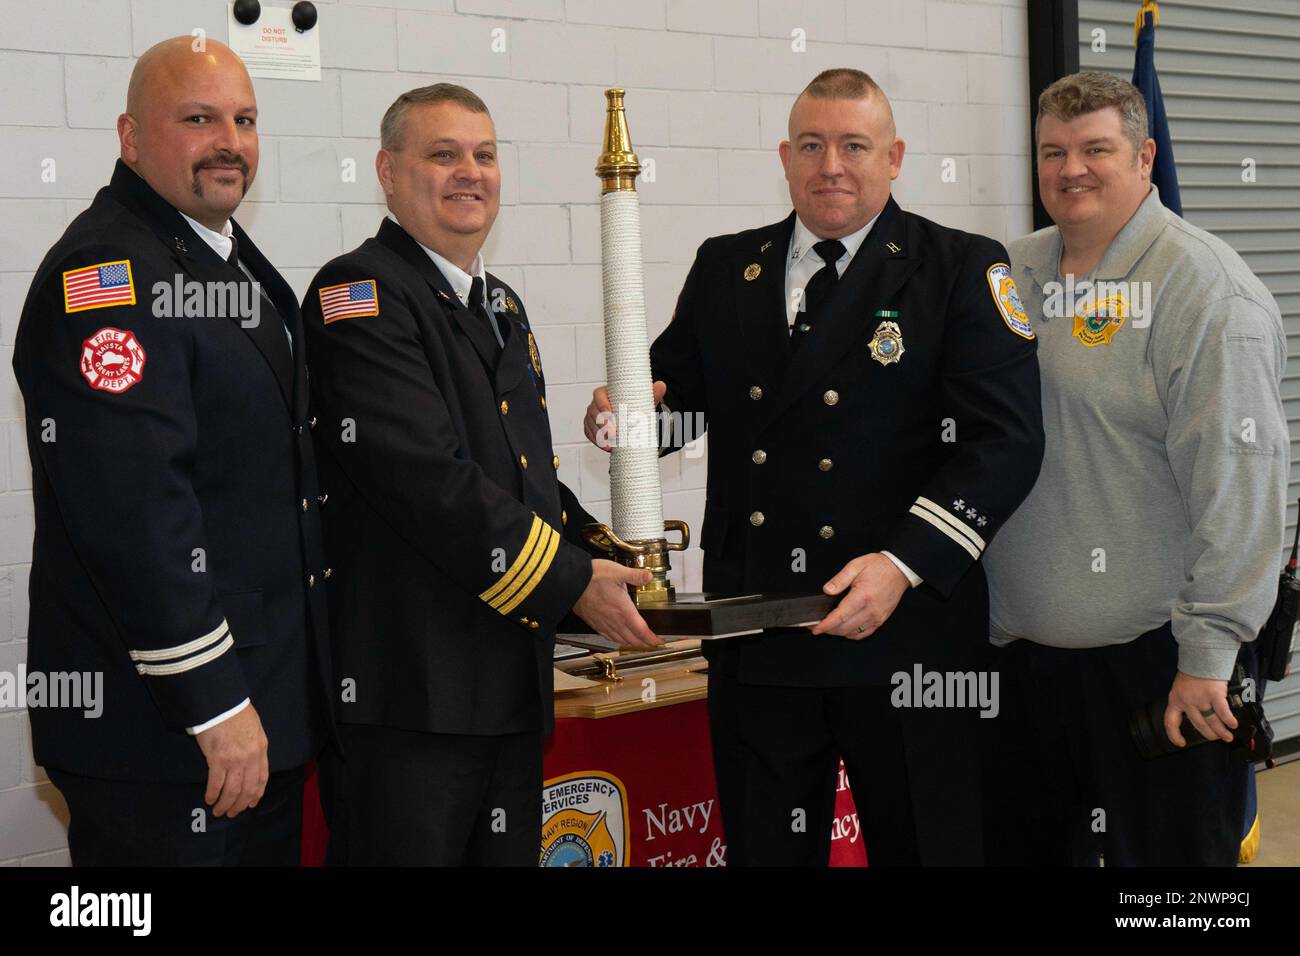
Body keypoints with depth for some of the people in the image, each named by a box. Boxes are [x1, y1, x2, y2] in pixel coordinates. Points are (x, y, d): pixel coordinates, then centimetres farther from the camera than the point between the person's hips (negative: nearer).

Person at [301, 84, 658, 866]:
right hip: (410, 690, -9)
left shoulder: (502, 305, 19)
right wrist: (571, 580, -17)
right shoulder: (359, 295, -11)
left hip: (512, 682, 9)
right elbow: (428, 479, -20)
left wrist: (604, 550, 6)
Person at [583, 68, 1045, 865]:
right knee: (764, 847, 11)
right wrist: (624, 411, -7)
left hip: (906, 634, -3)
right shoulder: (724, 269, 11)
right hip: (756, 639, 3)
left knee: (923, 845, 8)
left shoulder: (964, 270, -2)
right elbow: (676, 391, 18)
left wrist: (903, 564, -21)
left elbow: (1004, 440, -9)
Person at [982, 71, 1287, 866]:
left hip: (1155, 655, -6)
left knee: (1170, 847, 6)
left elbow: (1238, 479, -17)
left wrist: (1209, 653, -19)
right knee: (1026, 844, 16)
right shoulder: (1012, 275, 9)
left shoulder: (1204, 287, -12)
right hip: (1021, 650, 6)